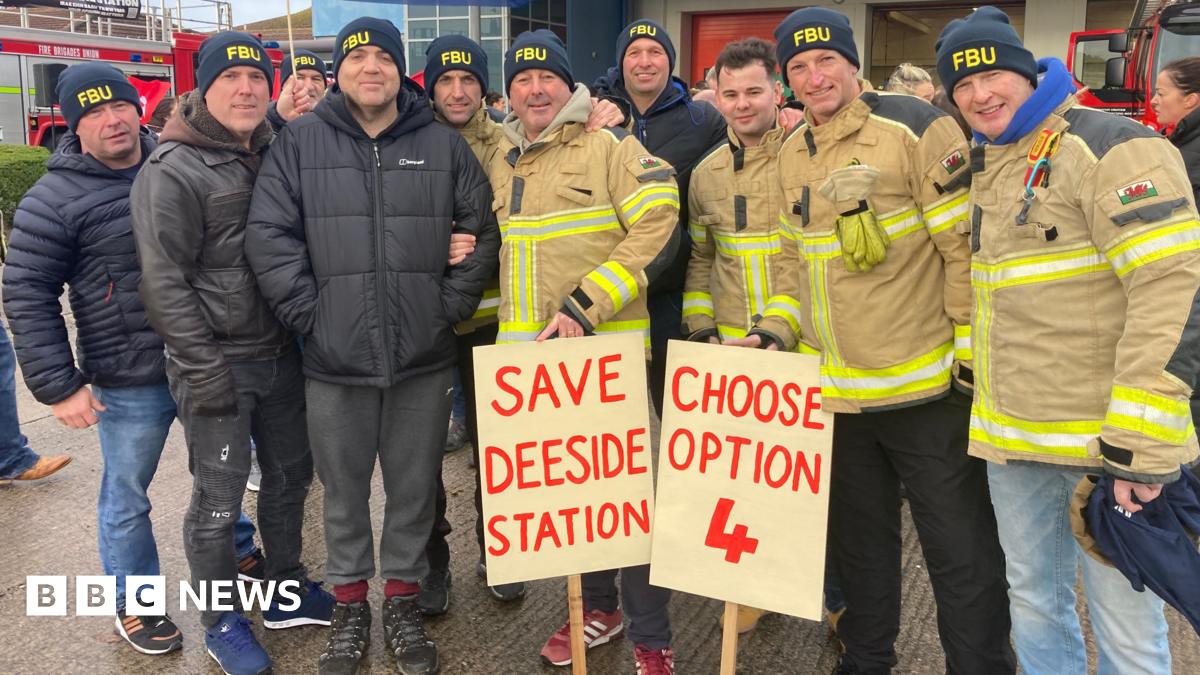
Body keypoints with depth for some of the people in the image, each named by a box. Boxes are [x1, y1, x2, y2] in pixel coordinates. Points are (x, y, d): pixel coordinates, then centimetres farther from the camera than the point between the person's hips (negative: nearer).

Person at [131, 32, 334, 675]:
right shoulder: (172, 171, -11)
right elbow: (164, 282, -14)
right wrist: (205, 369, -17)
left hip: (281, 353, 7)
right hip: (217, 362, -6)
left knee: (290, 474, 16)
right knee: (219, 497, 3)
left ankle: (285, 591, 36)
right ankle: (220, 621, 23)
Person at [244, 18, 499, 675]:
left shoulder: (444, 144, 4)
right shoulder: (299, 142, 1)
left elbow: (482, 230, 6)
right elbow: (268, 234, -3)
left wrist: (450, 306, -2)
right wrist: (308, 312, -9)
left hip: (424, 360, 1)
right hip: (335, 360, 0)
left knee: (415, 489, 13)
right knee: (344, 492, 14)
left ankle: (403, 600, 33)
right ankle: (349, 607, 33)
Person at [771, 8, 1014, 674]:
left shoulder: (915, 128, -11)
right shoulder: (792, 152, 8)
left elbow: (967, 247, -12)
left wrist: (974, 351, -13)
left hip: (924, 387, -6)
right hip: (835, 392, 6)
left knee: (961, 551, 5)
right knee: (858, 540, 21)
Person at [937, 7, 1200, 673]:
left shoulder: (1109, 147, -12)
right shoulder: (983, 169, 12)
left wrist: (1138, 441, -24)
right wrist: (971, 376, 18)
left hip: (1106, 441, -7)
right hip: (1011, 439, 7)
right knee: (1034, 604, 20)